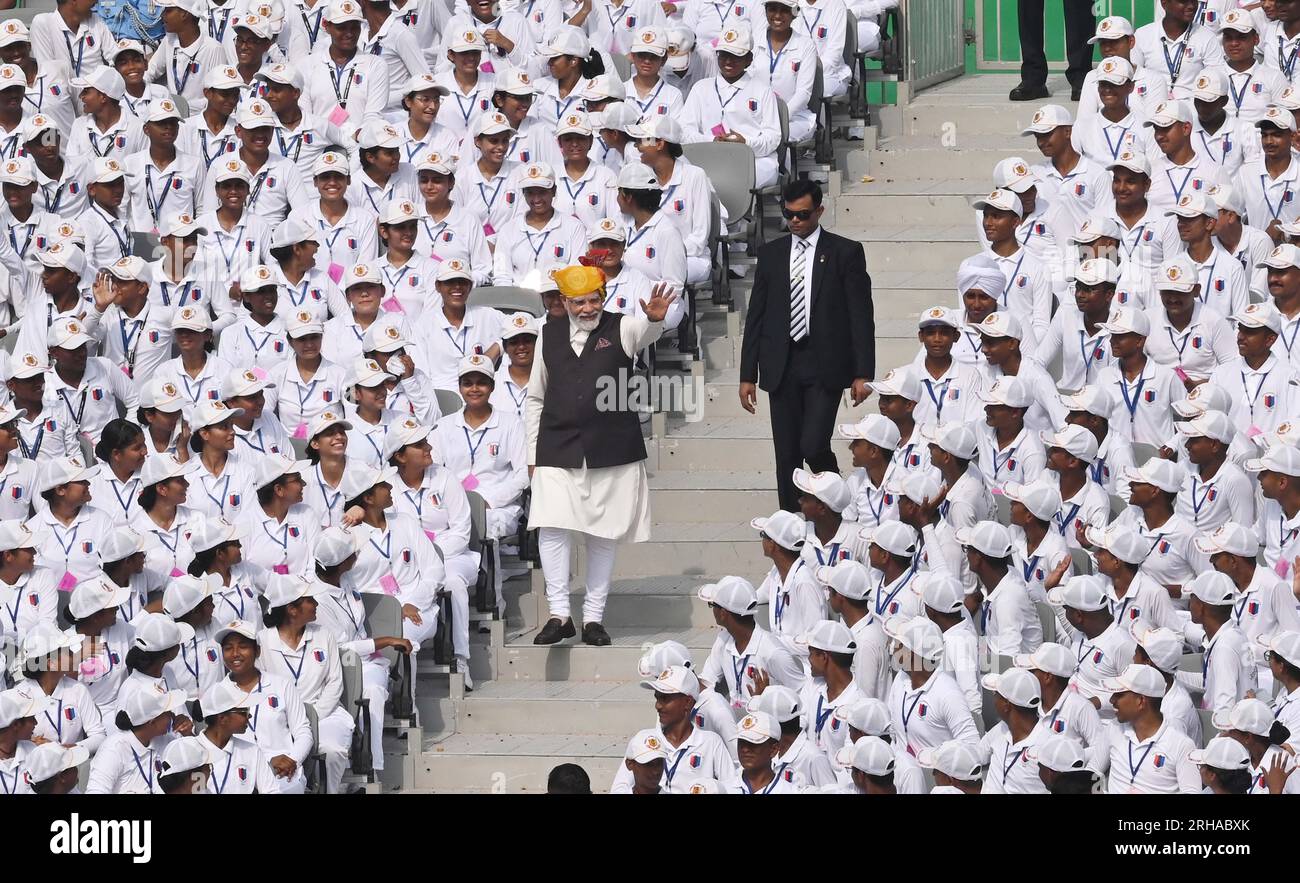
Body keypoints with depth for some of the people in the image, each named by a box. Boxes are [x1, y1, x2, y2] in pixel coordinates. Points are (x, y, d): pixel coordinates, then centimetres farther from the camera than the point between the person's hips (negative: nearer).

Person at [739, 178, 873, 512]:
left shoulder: (845, 253, 1)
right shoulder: (771, 254, 11)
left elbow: (861, 316, -1)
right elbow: (756, 316, 12)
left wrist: (863, 373, -7)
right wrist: (748, 375, 7)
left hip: (825, 366, -4)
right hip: (782, 368, 4)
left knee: (814, 447, -15)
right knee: (787, 456, 2)